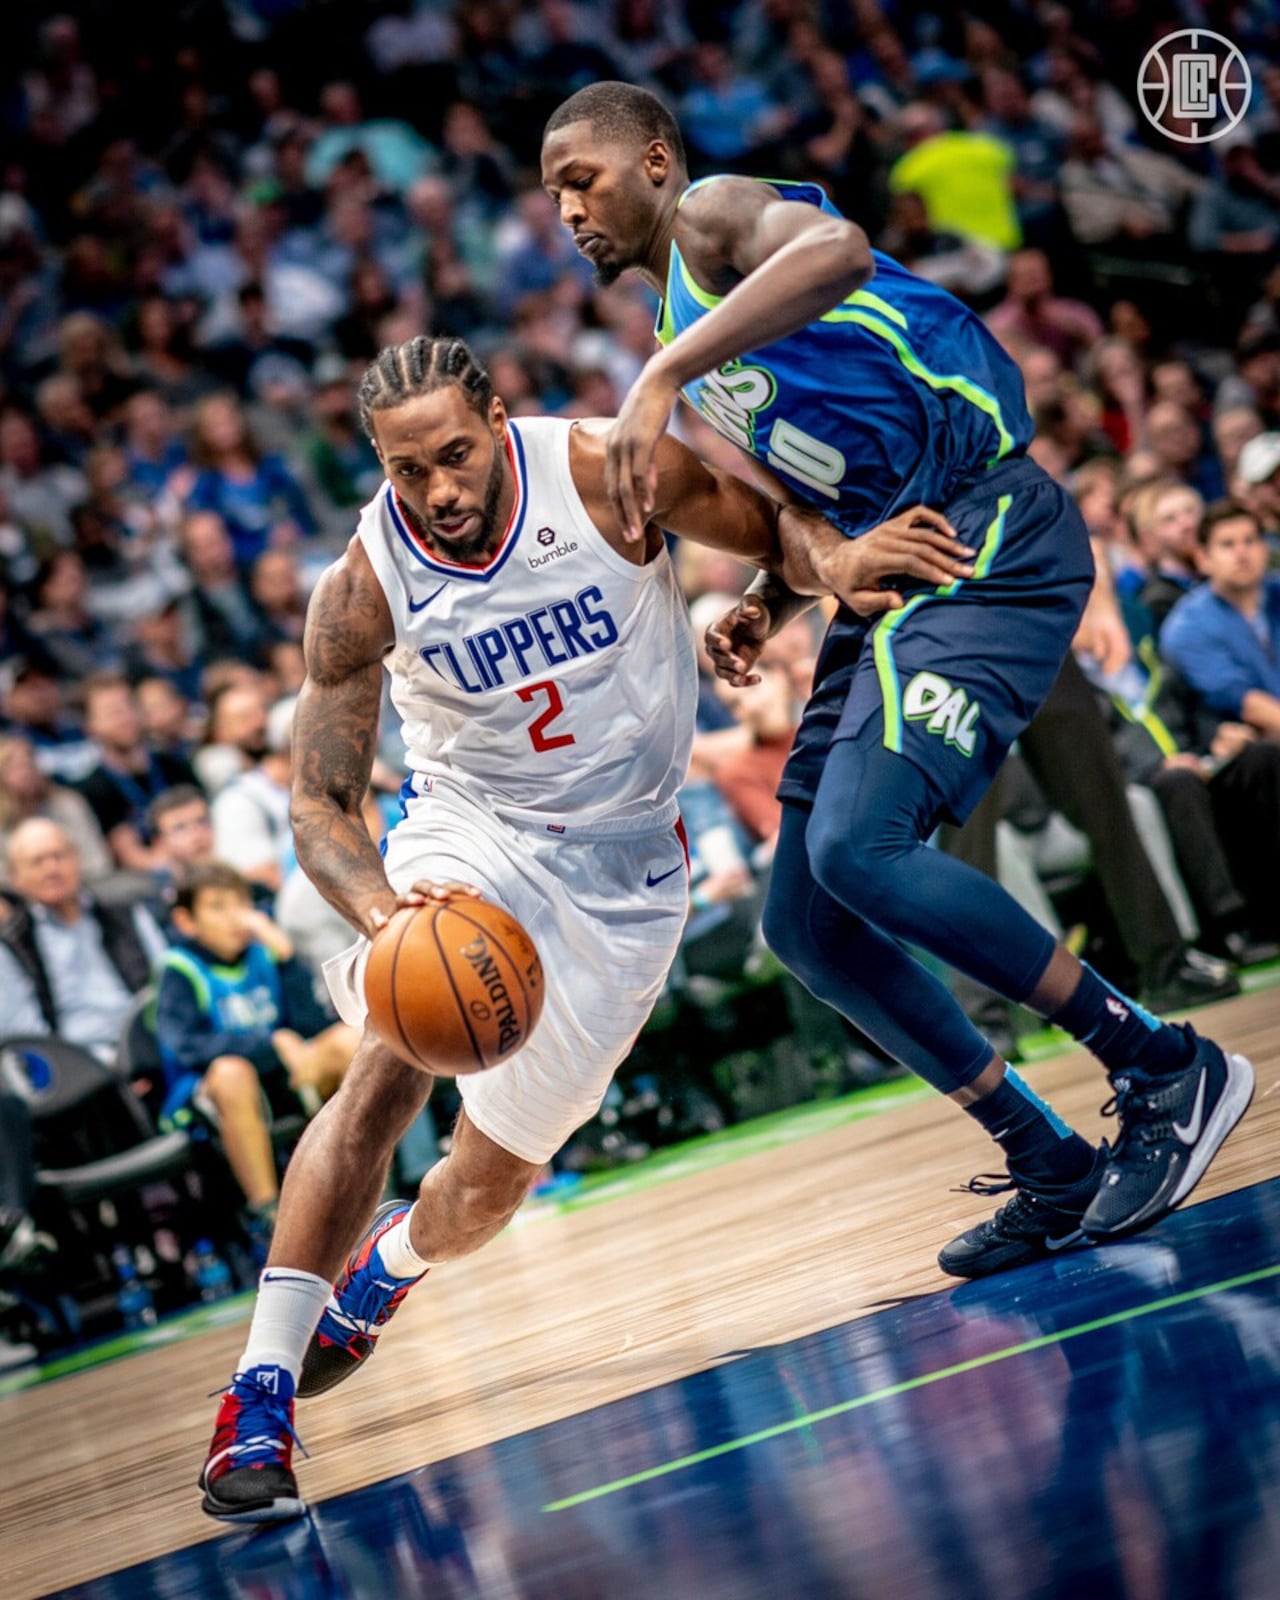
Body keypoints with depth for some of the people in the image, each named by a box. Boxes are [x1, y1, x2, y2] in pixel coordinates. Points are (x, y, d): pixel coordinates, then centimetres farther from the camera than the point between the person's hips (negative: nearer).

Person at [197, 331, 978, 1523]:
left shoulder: (607, 474, -21)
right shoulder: (362, 591, -18)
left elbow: (770, 528, -4)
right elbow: (318, 809, -16)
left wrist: (830, 561, -27)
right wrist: (383, 911, -37)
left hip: (622, 869, 1)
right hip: (471, 829, -1)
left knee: (492, 1180, 4)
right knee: (389, 1069, -29)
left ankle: (387, 1263, 42)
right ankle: (258, 1397, -24)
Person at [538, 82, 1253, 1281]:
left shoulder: (717, 212, -5)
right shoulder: (686, 321, 23)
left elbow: (836, 250, -31)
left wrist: (660, 378, -36)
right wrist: (769, 600, 12)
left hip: (989, 540, -10)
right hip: (894, 567, 10)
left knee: (858, 848, -26)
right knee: (804, 925, 5)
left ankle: (1168, 1070, -12)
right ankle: (1054, 1172, 12)